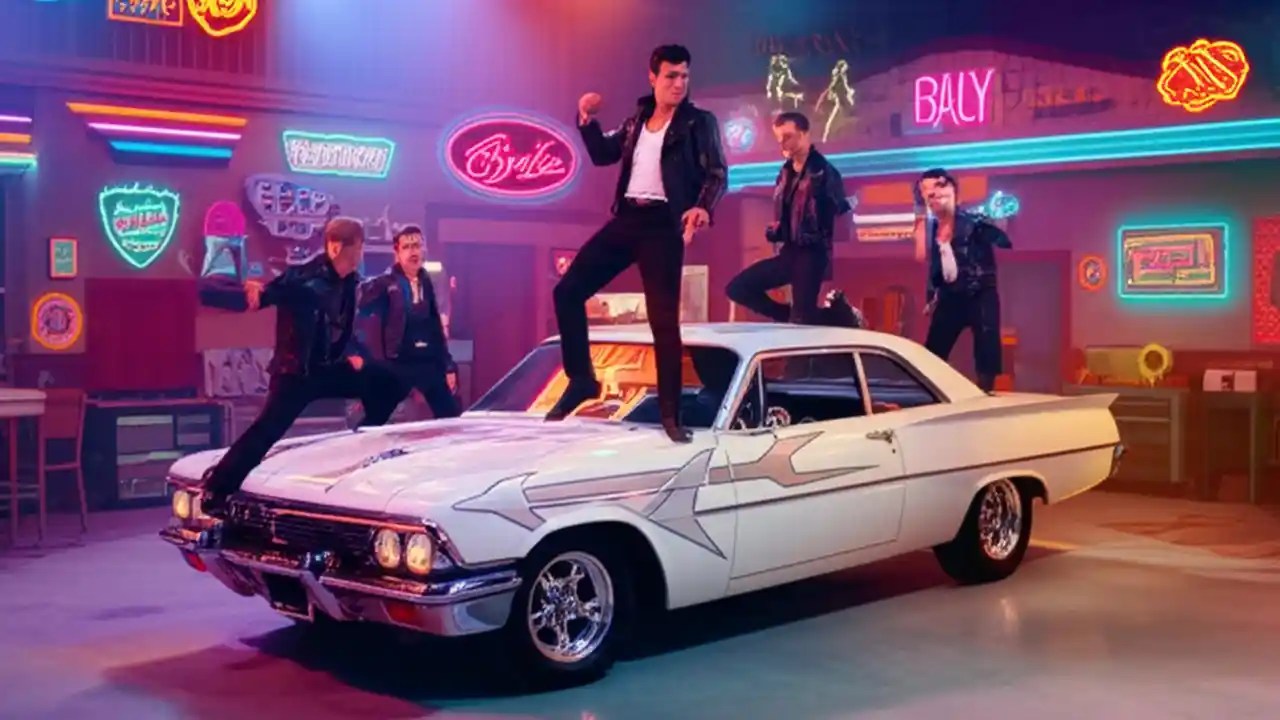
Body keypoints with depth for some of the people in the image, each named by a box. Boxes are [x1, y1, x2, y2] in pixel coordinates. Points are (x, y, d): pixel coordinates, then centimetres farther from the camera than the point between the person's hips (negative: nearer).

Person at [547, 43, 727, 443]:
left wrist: (703, 207, -27)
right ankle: (581, 380, 13)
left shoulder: (699, 122, 2)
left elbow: (717, 173, -7)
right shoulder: (637, 120, 17)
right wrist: (587, 121, 8)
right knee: (568, 290, 1)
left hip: (663, 224, -5)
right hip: (626, 218, 6)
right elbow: (603, 154, 26)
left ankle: (670, 414, 2)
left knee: (664, 320, -6)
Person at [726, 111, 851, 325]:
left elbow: (843, 213, -12)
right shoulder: (786, 172, 13)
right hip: (788, 251, 8)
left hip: (812, 253, -8)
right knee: (737, 288, 5)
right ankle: (791, 317, 12)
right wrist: (774, 231, 9)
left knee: (802, 318, -12)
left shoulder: (823, 171, -11)